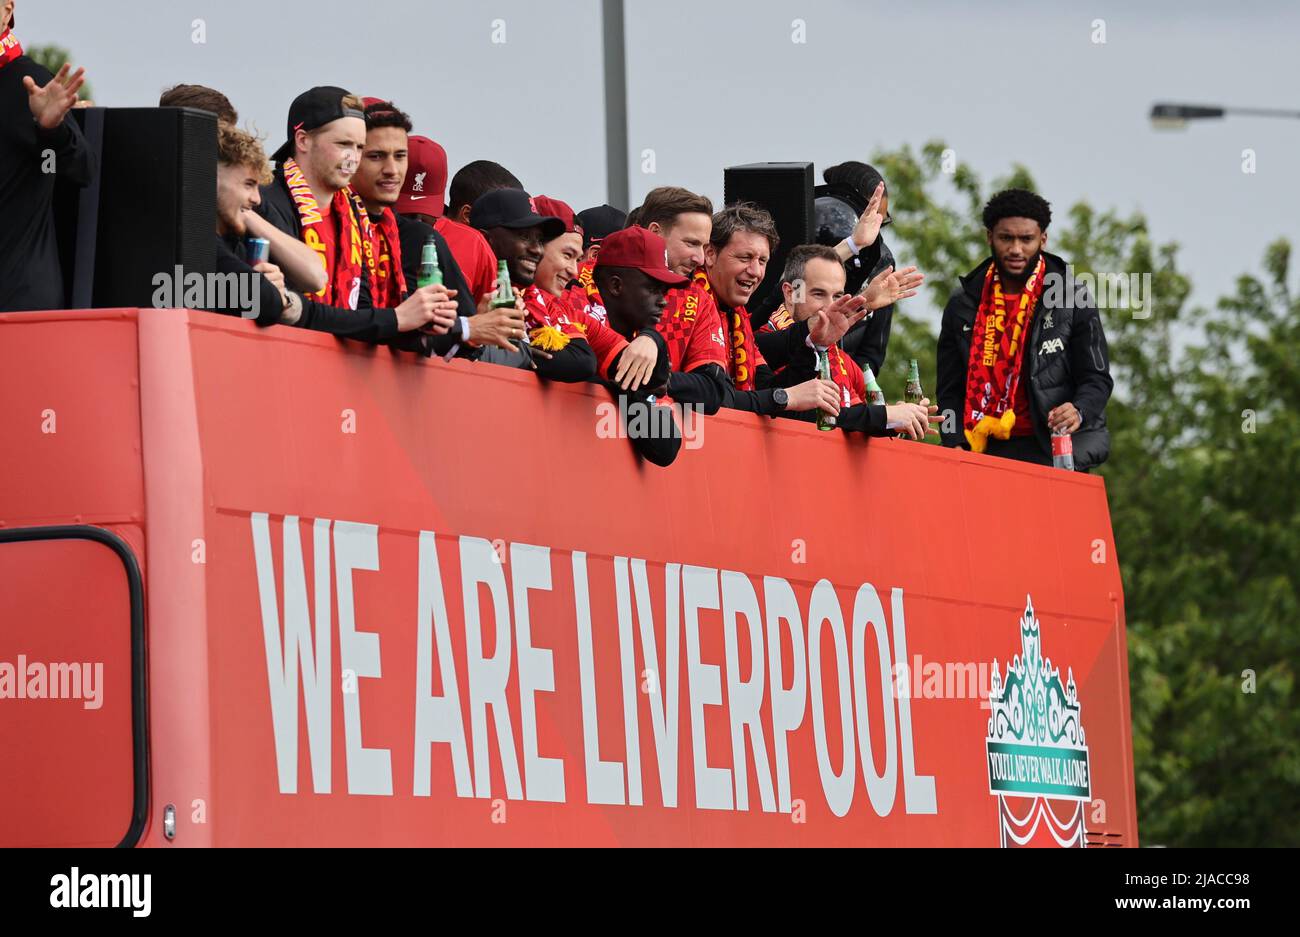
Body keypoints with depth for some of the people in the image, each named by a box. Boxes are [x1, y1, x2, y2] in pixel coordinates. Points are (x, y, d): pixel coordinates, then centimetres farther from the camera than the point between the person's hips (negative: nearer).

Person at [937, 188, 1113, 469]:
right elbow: (950, 390, 12)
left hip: (1053, 449, -2)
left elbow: (1096, 379, 2)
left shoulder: (1073, 300, 3)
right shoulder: (963, 305, 10)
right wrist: (957, 444, -5)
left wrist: (1079, 412, -21)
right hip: (988, 453, 2)